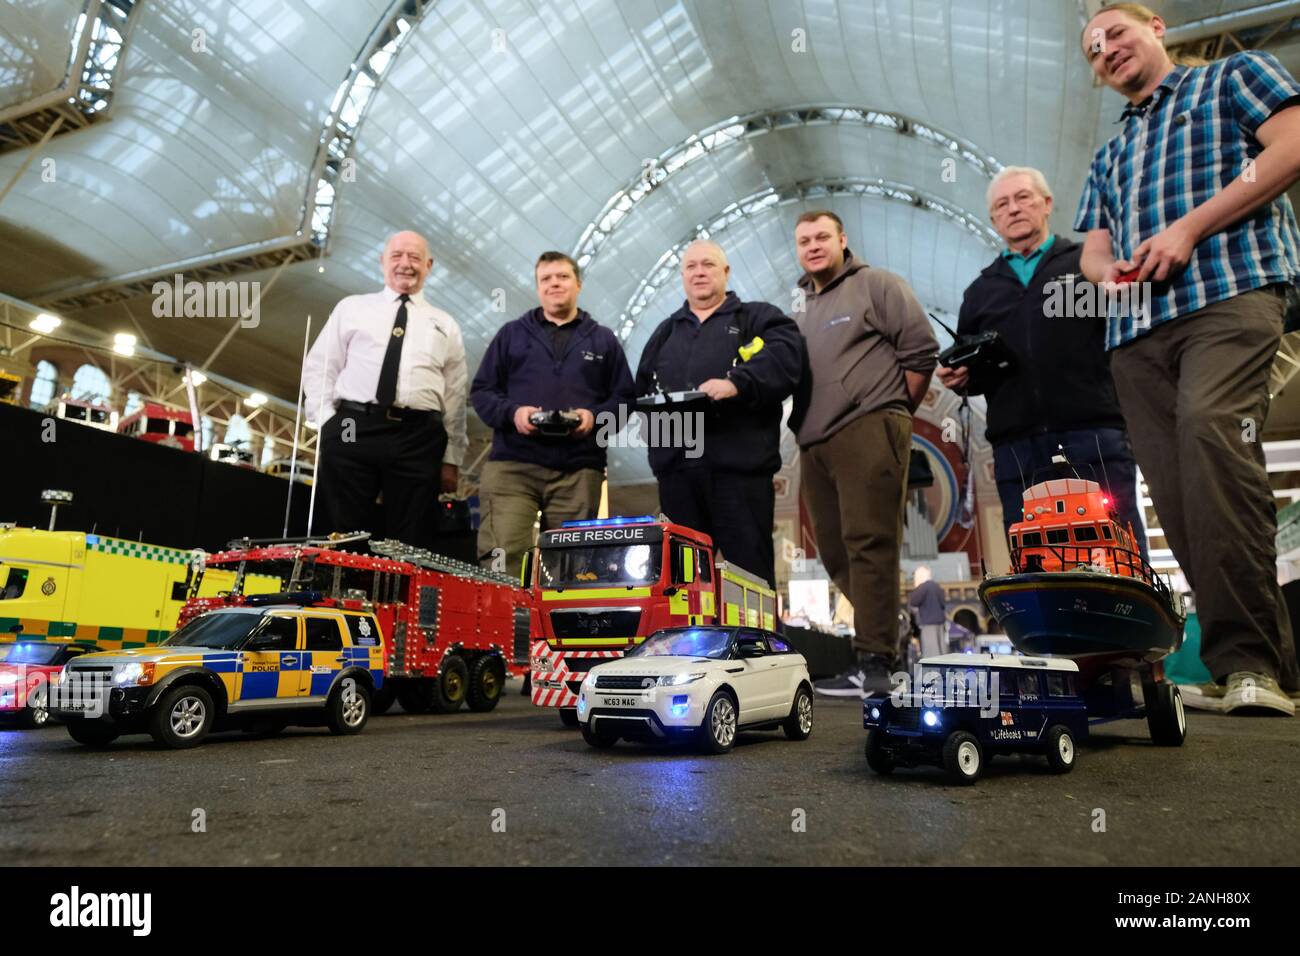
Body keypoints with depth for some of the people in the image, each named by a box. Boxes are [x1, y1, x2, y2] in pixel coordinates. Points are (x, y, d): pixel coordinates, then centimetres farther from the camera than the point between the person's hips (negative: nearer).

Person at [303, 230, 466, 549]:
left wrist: (452, 459, 8)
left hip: (418, 439, 0)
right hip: (352, 430, 0)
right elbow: (318, 368, 13)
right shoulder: (351, 307, 17)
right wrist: (326, 421, -2)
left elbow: (455, 397, 14)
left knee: (409, 545, -1)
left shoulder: (445, 325, 18)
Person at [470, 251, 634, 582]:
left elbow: (625, 398, 11)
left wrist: (595, 416, -10)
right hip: (512, 464, 0)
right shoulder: (511, 334, 16)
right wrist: (512, 413, -9)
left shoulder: (603, 340, 16)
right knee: (499, 558, -12)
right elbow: (481, 391, 12)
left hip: (579, 470, 1)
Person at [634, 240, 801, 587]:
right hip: (676, 465, 4)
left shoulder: (760, 318, 13)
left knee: (750, 570, -2)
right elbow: (642, 388, 24)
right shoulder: (665, 332, 27)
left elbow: (784, 359, -7)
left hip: (739, 463, -4)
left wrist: (737, 383, -22)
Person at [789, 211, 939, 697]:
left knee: (868, 544, -12)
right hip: (814, 444, 8)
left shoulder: (876, 285, 4)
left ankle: (874, 662, -11)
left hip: (868, 432, -7)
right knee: (834, 550, 8)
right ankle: (884, 635, 22)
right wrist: (799, 422, 8)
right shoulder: (800, 311, 24)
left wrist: (894, 410, 0)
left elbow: (921, 350, -2)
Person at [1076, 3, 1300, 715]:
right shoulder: (1109, 157, 32)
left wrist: (1189, 228, -8)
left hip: (1230, 289, -5)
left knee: (1209, 427, -30)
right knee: (1176, 491, -6)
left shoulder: (1232, 76, 19)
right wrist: (1109, 268, -1)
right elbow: (1092, 246, 24)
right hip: (1136, 325, 6)